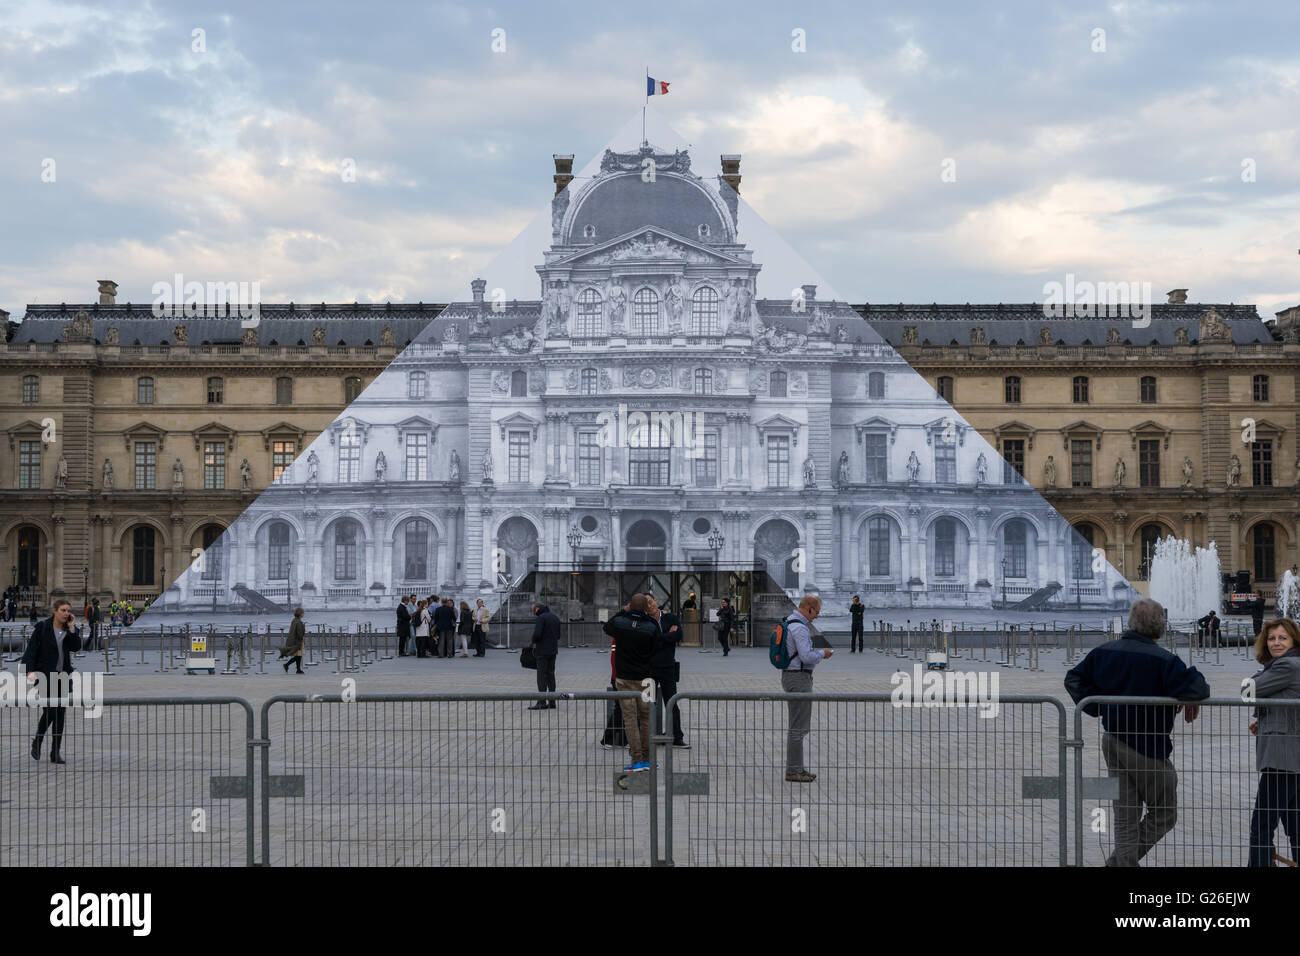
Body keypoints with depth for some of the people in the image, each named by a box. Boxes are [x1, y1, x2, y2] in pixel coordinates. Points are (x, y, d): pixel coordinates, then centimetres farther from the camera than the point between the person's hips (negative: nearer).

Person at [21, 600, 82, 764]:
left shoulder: (71, 630, 8)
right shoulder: (42, 628, -4)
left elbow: (76, 647, -9)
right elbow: (31, 650, -7)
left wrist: (72, 629, -13)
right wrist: (30, 671, -18)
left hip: (63, 675, 4)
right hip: (46, 675, -4)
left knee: (60, 714, 4)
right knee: (49, 710, -14)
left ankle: (56, 753, 9)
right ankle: (37, 742, 12)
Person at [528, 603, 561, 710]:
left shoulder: (541, 618, -14)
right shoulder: (555, 617, 12)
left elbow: (537, 634, -21)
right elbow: (559, 634, 17)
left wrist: (534, 642, -2)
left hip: (543, 650, -8)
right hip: (553, 650, 8)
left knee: (542, 676, -4)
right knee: (551, 674, 12)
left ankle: (542, 702, -6)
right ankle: (552, 702, 12)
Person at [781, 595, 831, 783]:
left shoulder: (789, 622, 14)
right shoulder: (800, 628, -19)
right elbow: (807, 657, -25)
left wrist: (818, 652, 14)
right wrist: (822, 653, -6)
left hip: (790, 675, 11)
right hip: (799, 678, -11)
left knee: (798, 725, 16)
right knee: (798, 727, -6)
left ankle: (796, 767, 21)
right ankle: (793, 771, -2)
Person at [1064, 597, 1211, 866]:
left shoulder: (1104, 652, 3)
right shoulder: (1162, 660, -18)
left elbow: (1074, 678, 9)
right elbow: (1193, 688, -26)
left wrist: (1098, 708, 8)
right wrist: (1193, 701, -4)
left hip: (1112, 741, 6)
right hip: (1147, 745, -6)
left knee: (1125, 818, 14)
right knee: (1164, 814, 9)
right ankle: (1118, 862, 1)